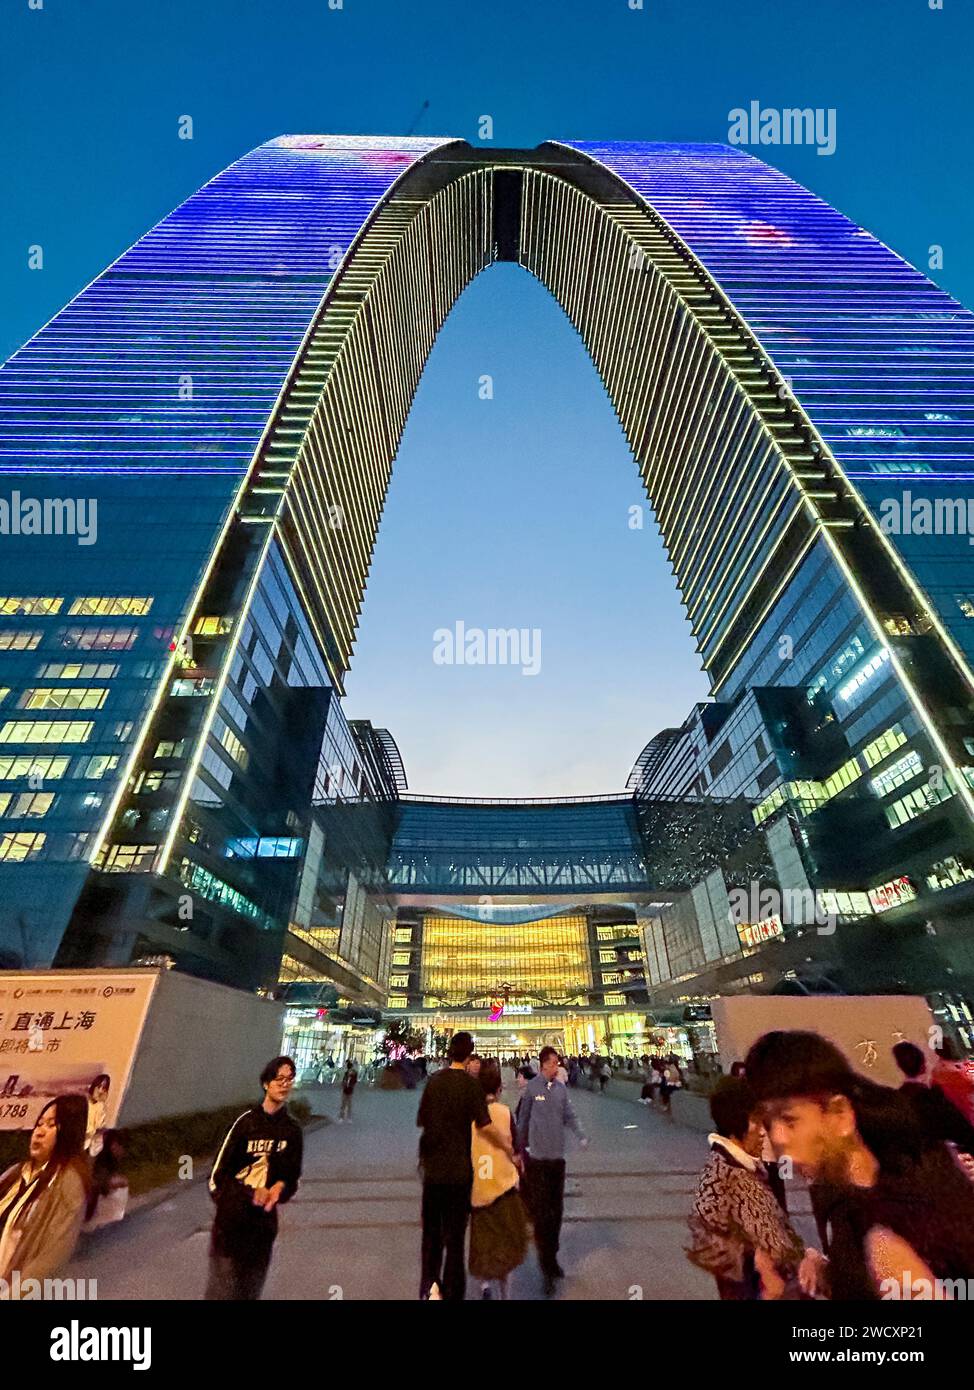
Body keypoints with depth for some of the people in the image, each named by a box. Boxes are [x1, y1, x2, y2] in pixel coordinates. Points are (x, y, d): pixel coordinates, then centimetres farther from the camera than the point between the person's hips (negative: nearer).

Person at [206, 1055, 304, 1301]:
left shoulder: (293, 1130, -2)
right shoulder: (246, 1122, -13)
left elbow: (293, 1177, 7)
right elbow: (217, 1177, -8)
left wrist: (280, 1188, -13)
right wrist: (251, 1194, -17)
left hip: (265, 1223, 4)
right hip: (231, 1220, -4)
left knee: (250, 1292, 14)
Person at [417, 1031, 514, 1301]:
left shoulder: (433, 1081, -4)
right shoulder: (471, 1085, -15)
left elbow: (422, 1121, 5)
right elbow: (486, 1126, -20)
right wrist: (508, 1147, -6)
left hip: (433, 1167, 3)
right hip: (459, 1168, -3)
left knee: (432, 1230, 21)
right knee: (454, 1233, 12)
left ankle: (429, 1284, 10)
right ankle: (451, 1292, 19)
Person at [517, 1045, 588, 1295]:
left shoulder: (561, 1088, 2)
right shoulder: (532, 1088, -12)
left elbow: (569, 1116, 5)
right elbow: (523, 1119, -2)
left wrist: (581, 1136, -12)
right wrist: (519, 1149, 5)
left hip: (558, 1155, 5)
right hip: (537, 1156, -4)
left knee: (557, 1210, 16)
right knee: (541, 1212, -5)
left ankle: (553, 1258, 36)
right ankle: (546, 1268, 7)